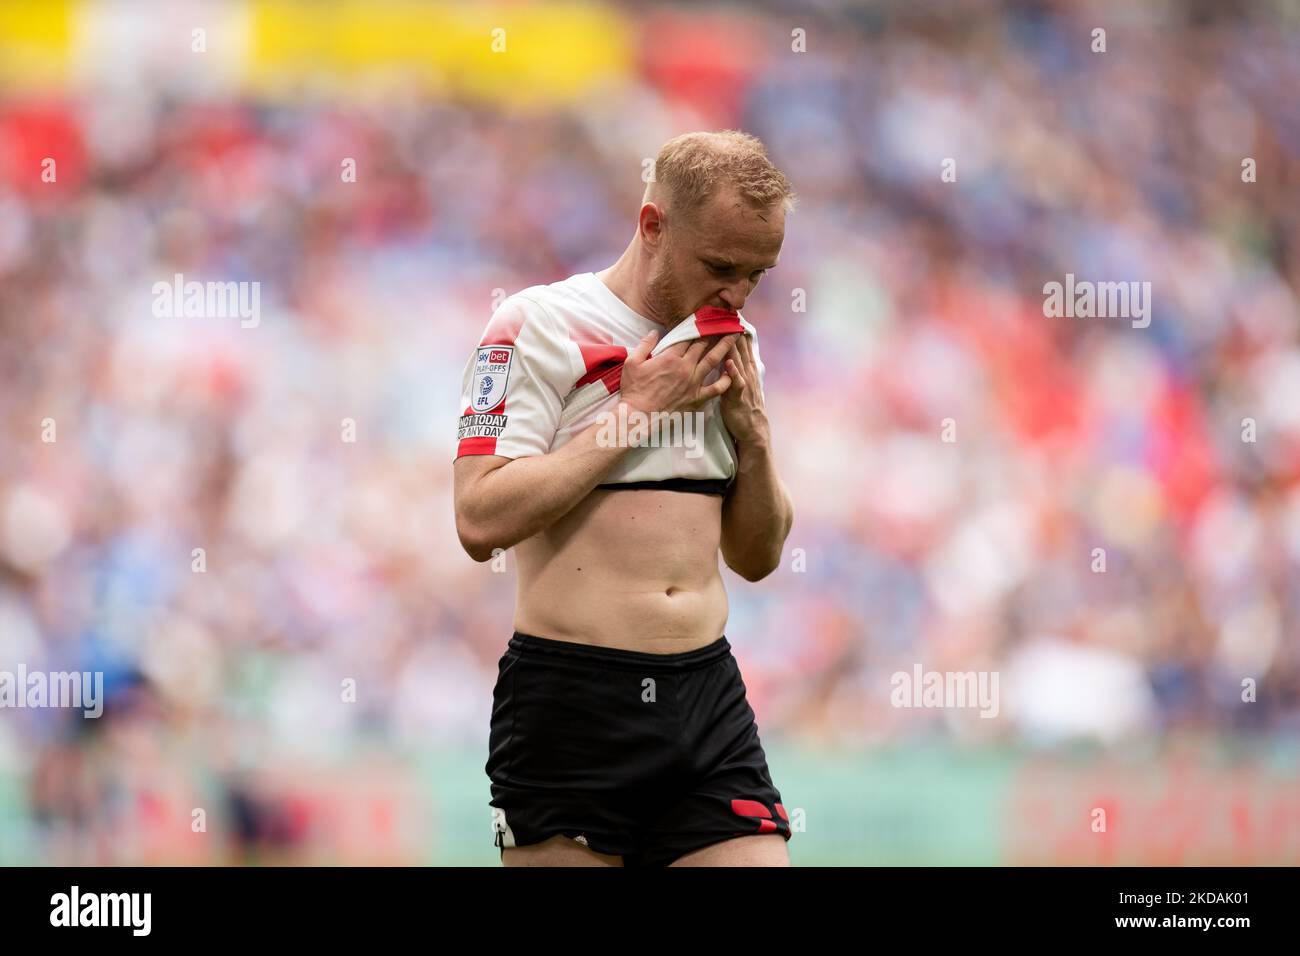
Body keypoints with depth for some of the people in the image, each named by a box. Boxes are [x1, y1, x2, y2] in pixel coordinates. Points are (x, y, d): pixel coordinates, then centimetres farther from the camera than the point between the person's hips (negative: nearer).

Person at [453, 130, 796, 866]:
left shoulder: (732, 347, 14)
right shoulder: (540, 325, -6)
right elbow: (482, 521, -17)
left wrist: (753, 430, 0)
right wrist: (636, 411, -13)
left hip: (709, 696, 5)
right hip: (572, 701, -5)